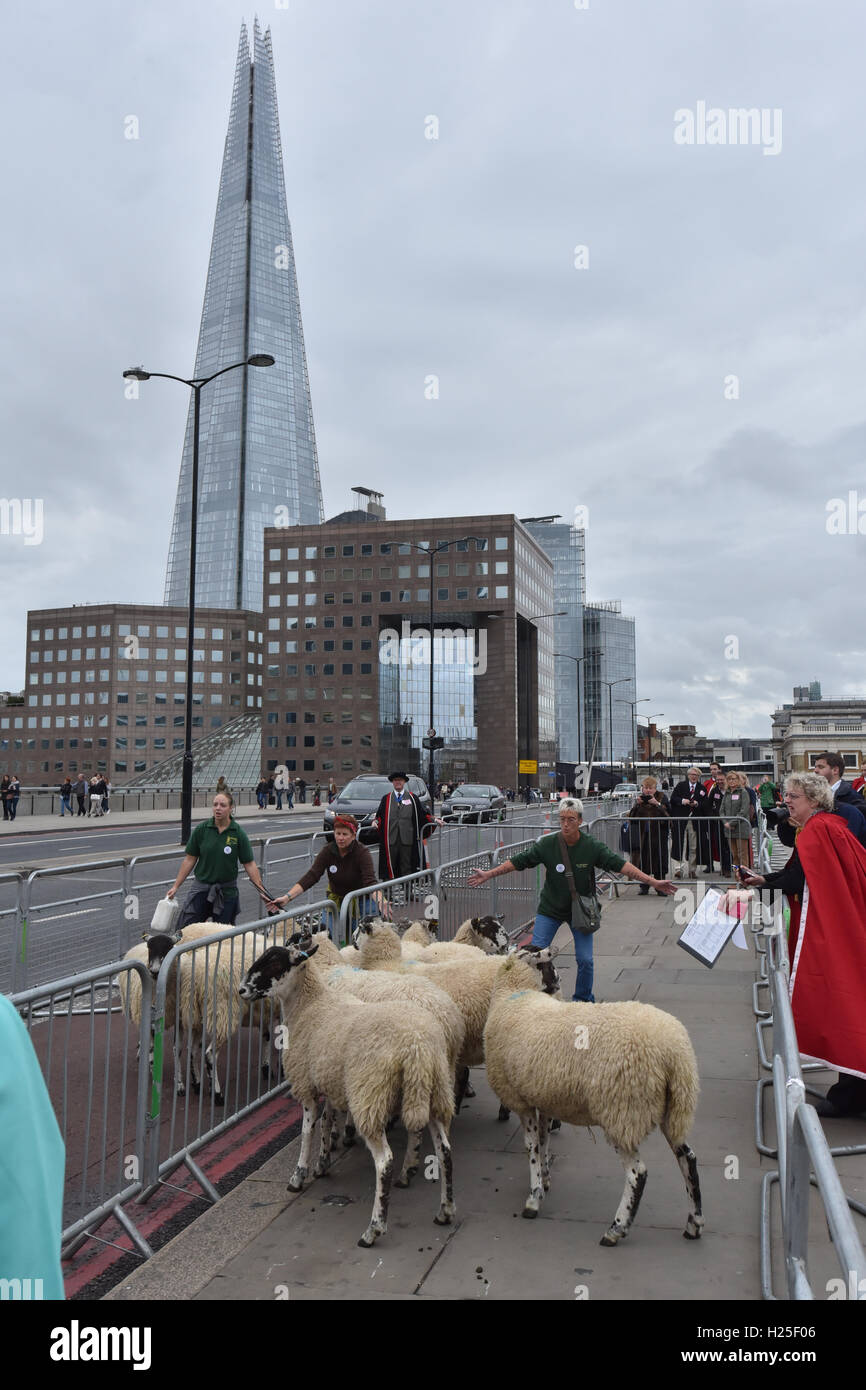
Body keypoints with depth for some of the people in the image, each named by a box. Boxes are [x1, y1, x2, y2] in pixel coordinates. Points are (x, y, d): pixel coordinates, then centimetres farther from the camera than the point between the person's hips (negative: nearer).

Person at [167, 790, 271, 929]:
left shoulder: (239, 834, -6)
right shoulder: (201, 830, -3)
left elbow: (249, 864, -3)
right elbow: (190, 860, 2)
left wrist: (261, 891, -9)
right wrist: (175, 886, 1)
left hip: (227, 892, -1)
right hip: (202, 888, 1)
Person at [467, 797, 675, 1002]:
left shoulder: (592, 847, -13)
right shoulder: (547, 844, -13)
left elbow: (620, 864, -13)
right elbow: (518, 861, -7)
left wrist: (653, 882, -19)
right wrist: (487, 874, -9)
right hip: (550, 909, 0)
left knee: (585, 959, -1)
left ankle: (584, 1000, 22)